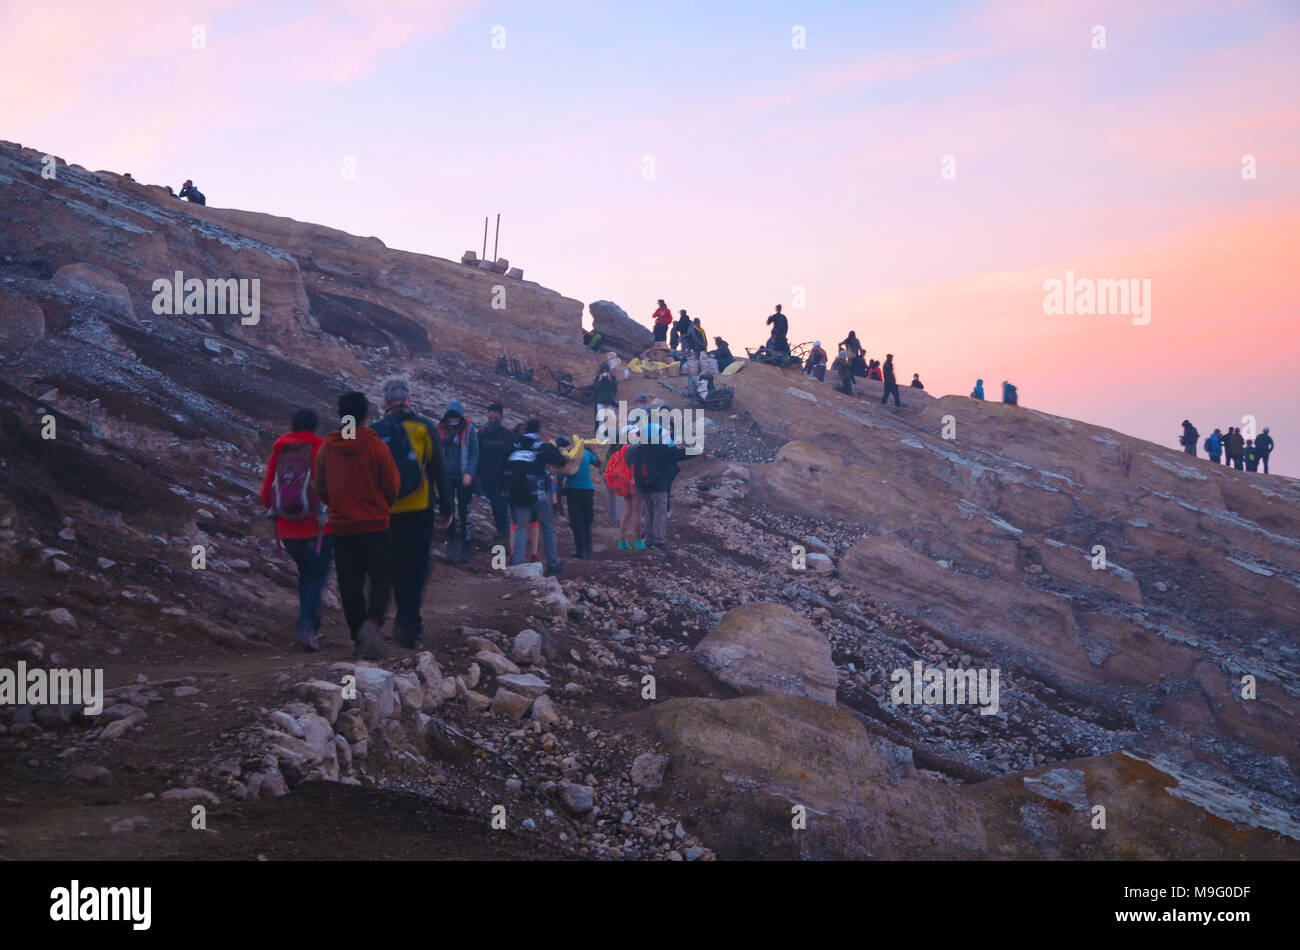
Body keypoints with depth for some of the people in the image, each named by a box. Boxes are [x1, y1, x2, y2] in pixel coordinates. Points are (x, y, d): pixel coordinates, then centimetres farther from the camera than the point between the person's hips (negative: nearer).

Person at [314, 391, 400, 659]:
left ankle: (361, 641, 11)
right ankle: (372, 623, -17)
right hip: (376, 526, -3)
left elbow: (321, 491, 9)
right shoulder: (376, 446, -9)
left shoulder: (326, 449, 0)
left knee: (350, 586, 9)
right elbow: (393, 487, -3)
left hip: (341, 527, 3)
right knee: (382, 578, 8)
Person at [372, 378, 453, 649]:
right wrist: (446, 508, 5)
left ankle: (405, 620, 25)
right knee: (417, 566, 1)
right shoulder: (424, 427, -3)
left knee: (397, 567, 16)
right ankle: (409, 624, -10)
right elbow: (439, 471, -2)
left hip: (386, 512, 2)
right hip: (419, 508, -2)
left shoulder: (375, 432, 1)